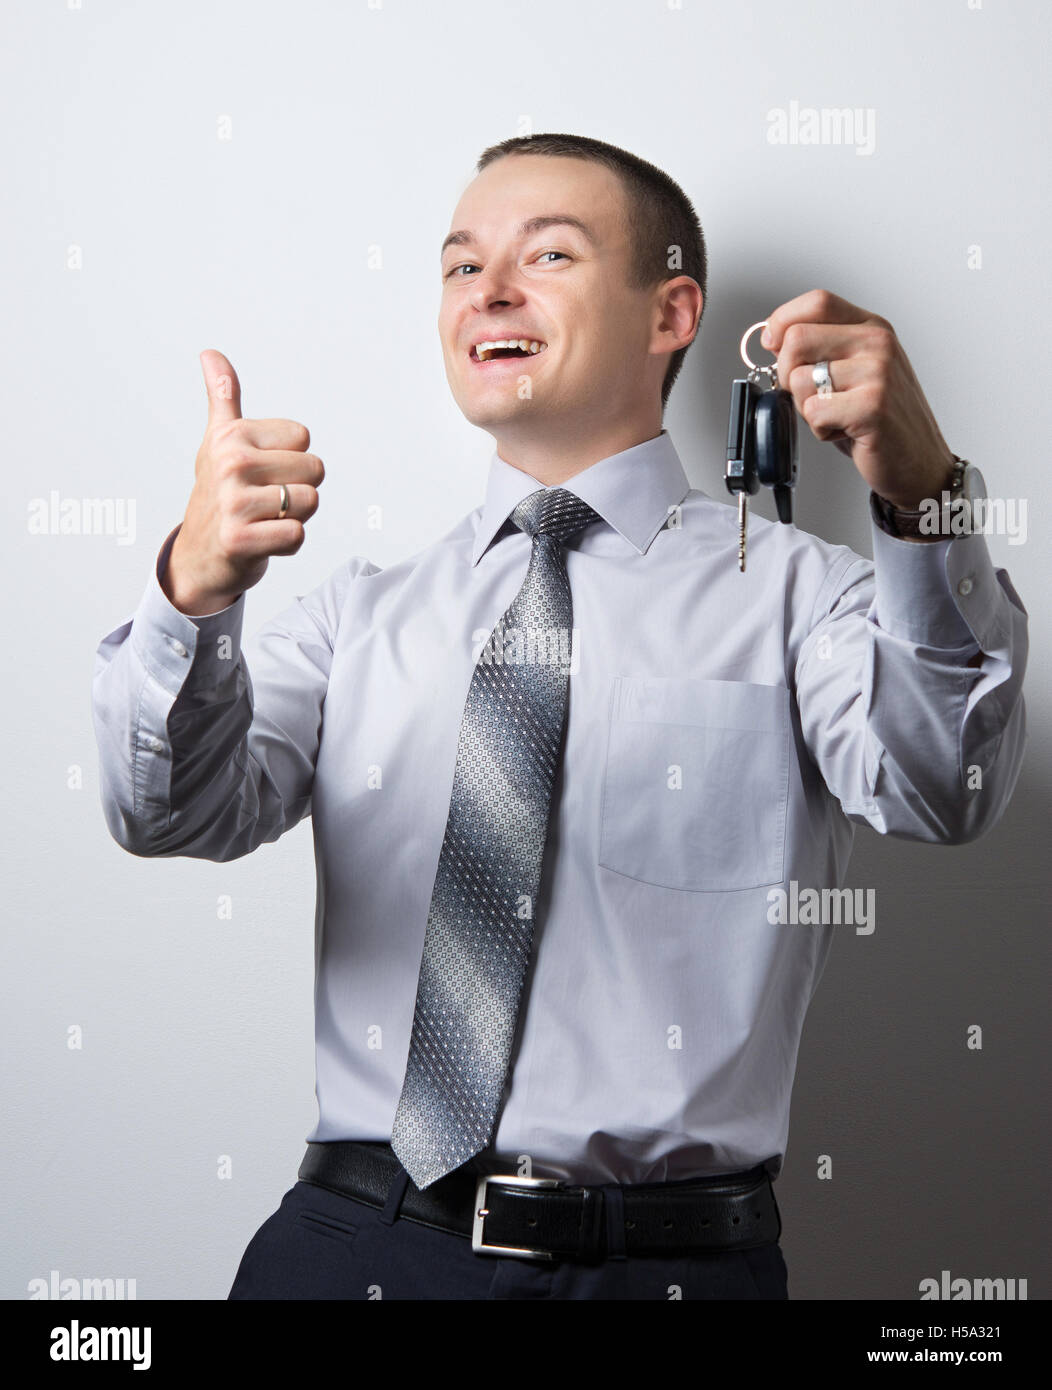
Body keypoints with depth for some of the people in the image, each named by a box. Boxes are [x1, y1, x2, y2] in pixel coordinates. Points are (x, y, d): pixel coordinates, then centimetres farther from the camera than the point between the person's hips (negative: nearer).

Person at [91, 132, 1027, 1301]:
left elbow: (939, 791, -17)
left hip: (671, 1259, -2)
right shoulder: (361, 613, 12)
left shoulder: (784, 593, 2)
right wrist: (194, 593, -23)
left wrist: (922, 497, -34)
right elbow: (176, 814, -3)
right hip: (350, 1245, 3)